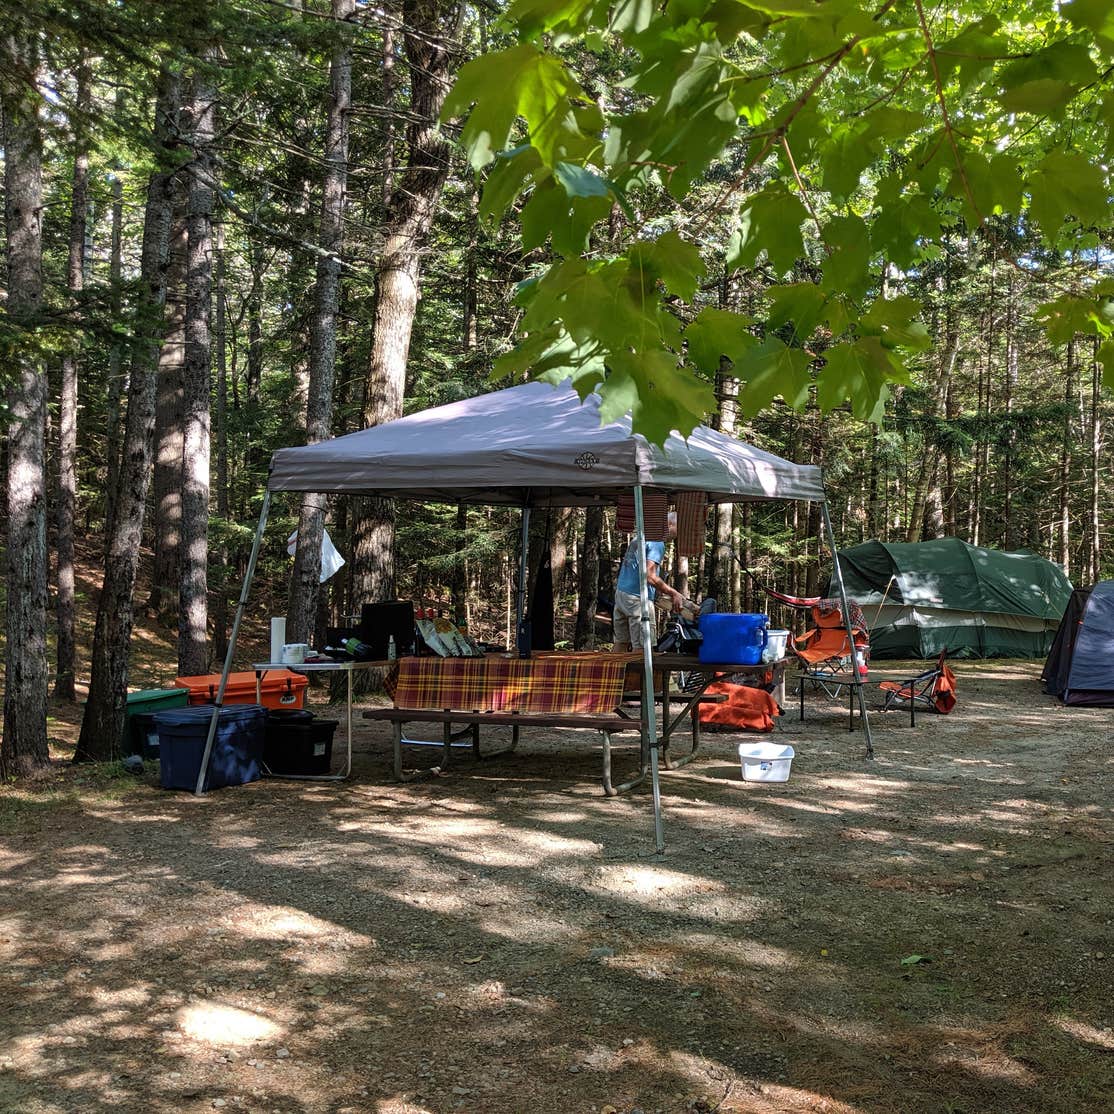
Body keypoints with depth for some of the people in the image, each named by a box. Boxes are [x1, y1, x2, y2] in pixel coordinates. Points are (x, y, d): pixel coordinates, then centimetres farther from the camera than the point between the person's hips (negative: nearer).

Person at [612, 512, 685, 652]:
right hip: (637, 598, -9)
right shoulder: (657, 543, -12)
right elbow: (650, 577, -21)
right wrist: (674, 594, -18)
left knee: (621, 643, 12)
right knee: (641, 648, -5)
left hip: (620, 593, 9)